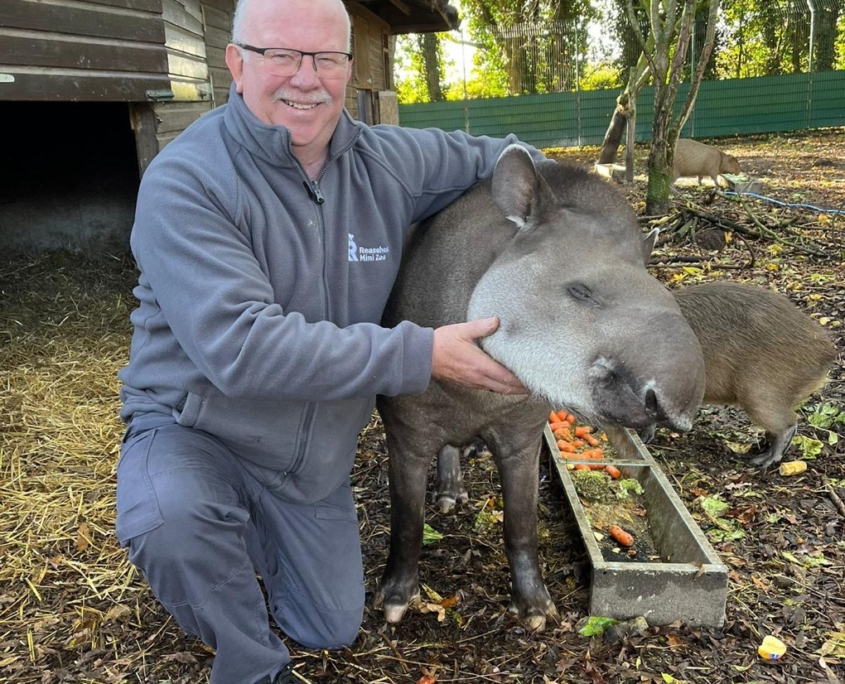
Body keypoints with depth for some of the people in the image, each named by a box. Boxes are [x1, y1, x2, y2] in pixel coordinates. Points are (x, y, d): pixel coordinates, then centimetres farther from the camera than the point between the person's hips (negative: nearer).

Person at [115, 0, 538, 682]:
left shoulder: (387, 161, -8)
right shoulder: (184, 181, -25)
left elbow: (496, 156, 9)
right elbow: (240, 345, -36)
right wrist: (424, 354, -35)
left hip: (317, 455, 5)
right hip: (194, 429, -4)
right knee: (170, 517, -38)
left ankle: (252, 534, 42)